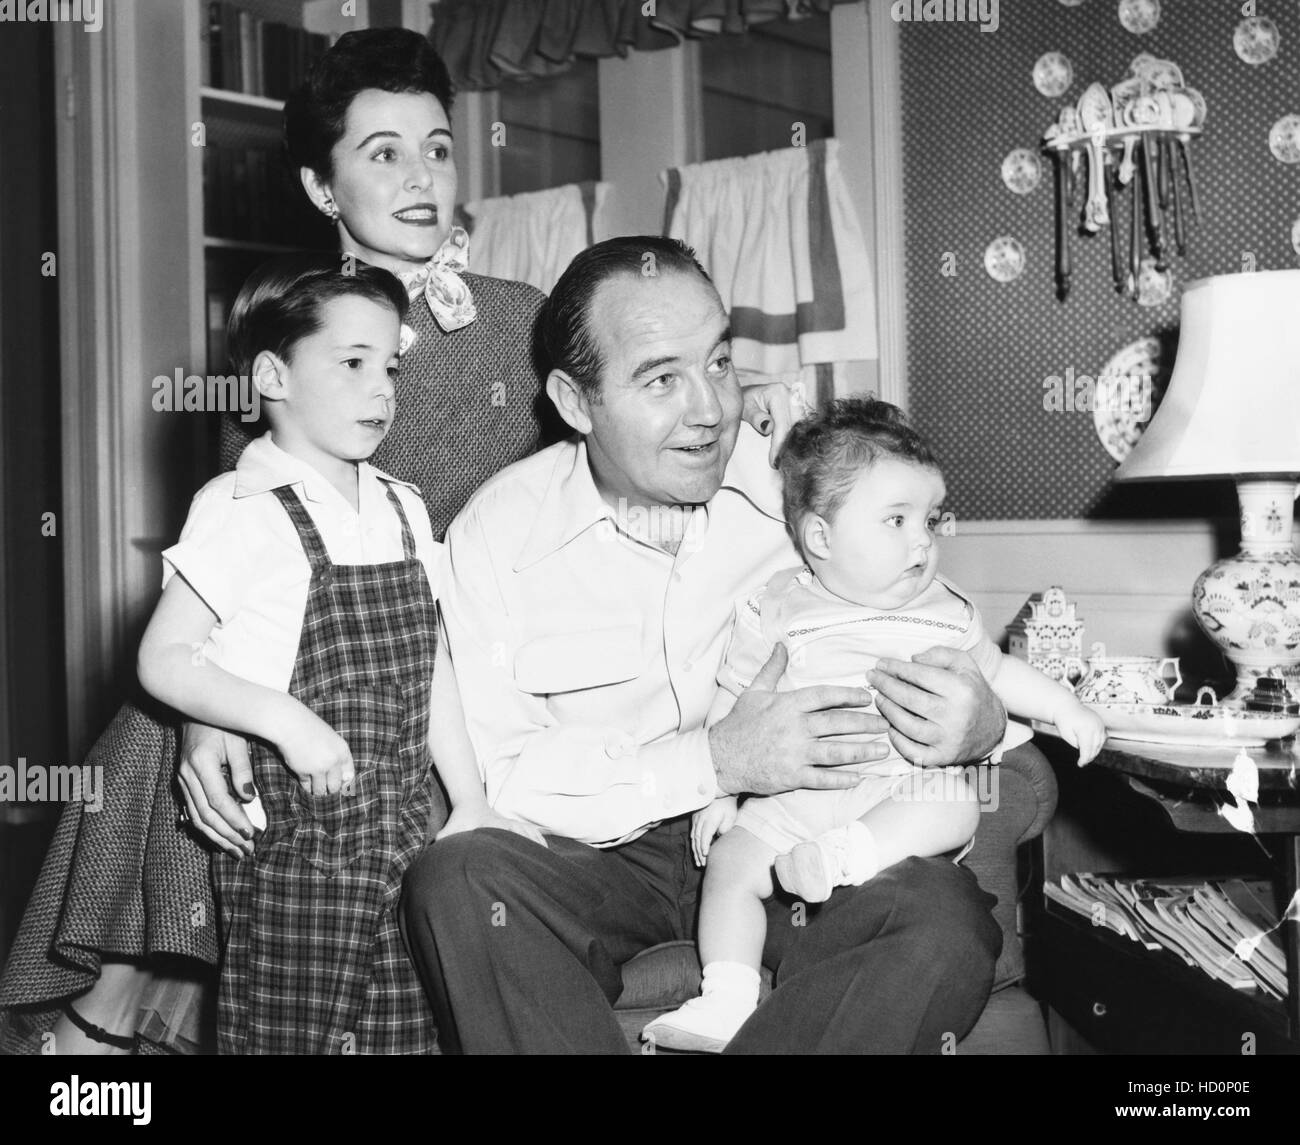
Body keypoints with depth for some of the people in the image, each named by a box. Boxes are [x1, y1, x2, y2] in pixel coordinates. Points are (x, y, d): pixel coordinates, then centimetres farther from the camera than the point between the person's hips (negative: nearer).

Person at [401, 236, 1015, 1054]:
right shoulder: (496, 535, -7)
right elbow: (495, 778, -11)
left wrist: (981, 724, -21)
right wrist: (715, 761, -22)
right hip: (597, 857, 0)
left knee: (948, 917, -27)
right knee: (456, 882, -30)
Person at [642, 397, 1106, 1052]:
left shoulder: (945, 614, 10)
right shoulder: (776, 612, 2)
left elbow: (995, 671, 26)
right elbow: (732, 699, 8)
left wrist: (1064, 708, 14)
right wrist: (719, 787, 1)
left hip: (903, 786, 1)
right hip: (791, 794, 0)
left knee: (955, 803, -28)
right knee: (731, 860, -18)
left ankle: (845, 854, -37)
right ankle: (726, 1000, -17)